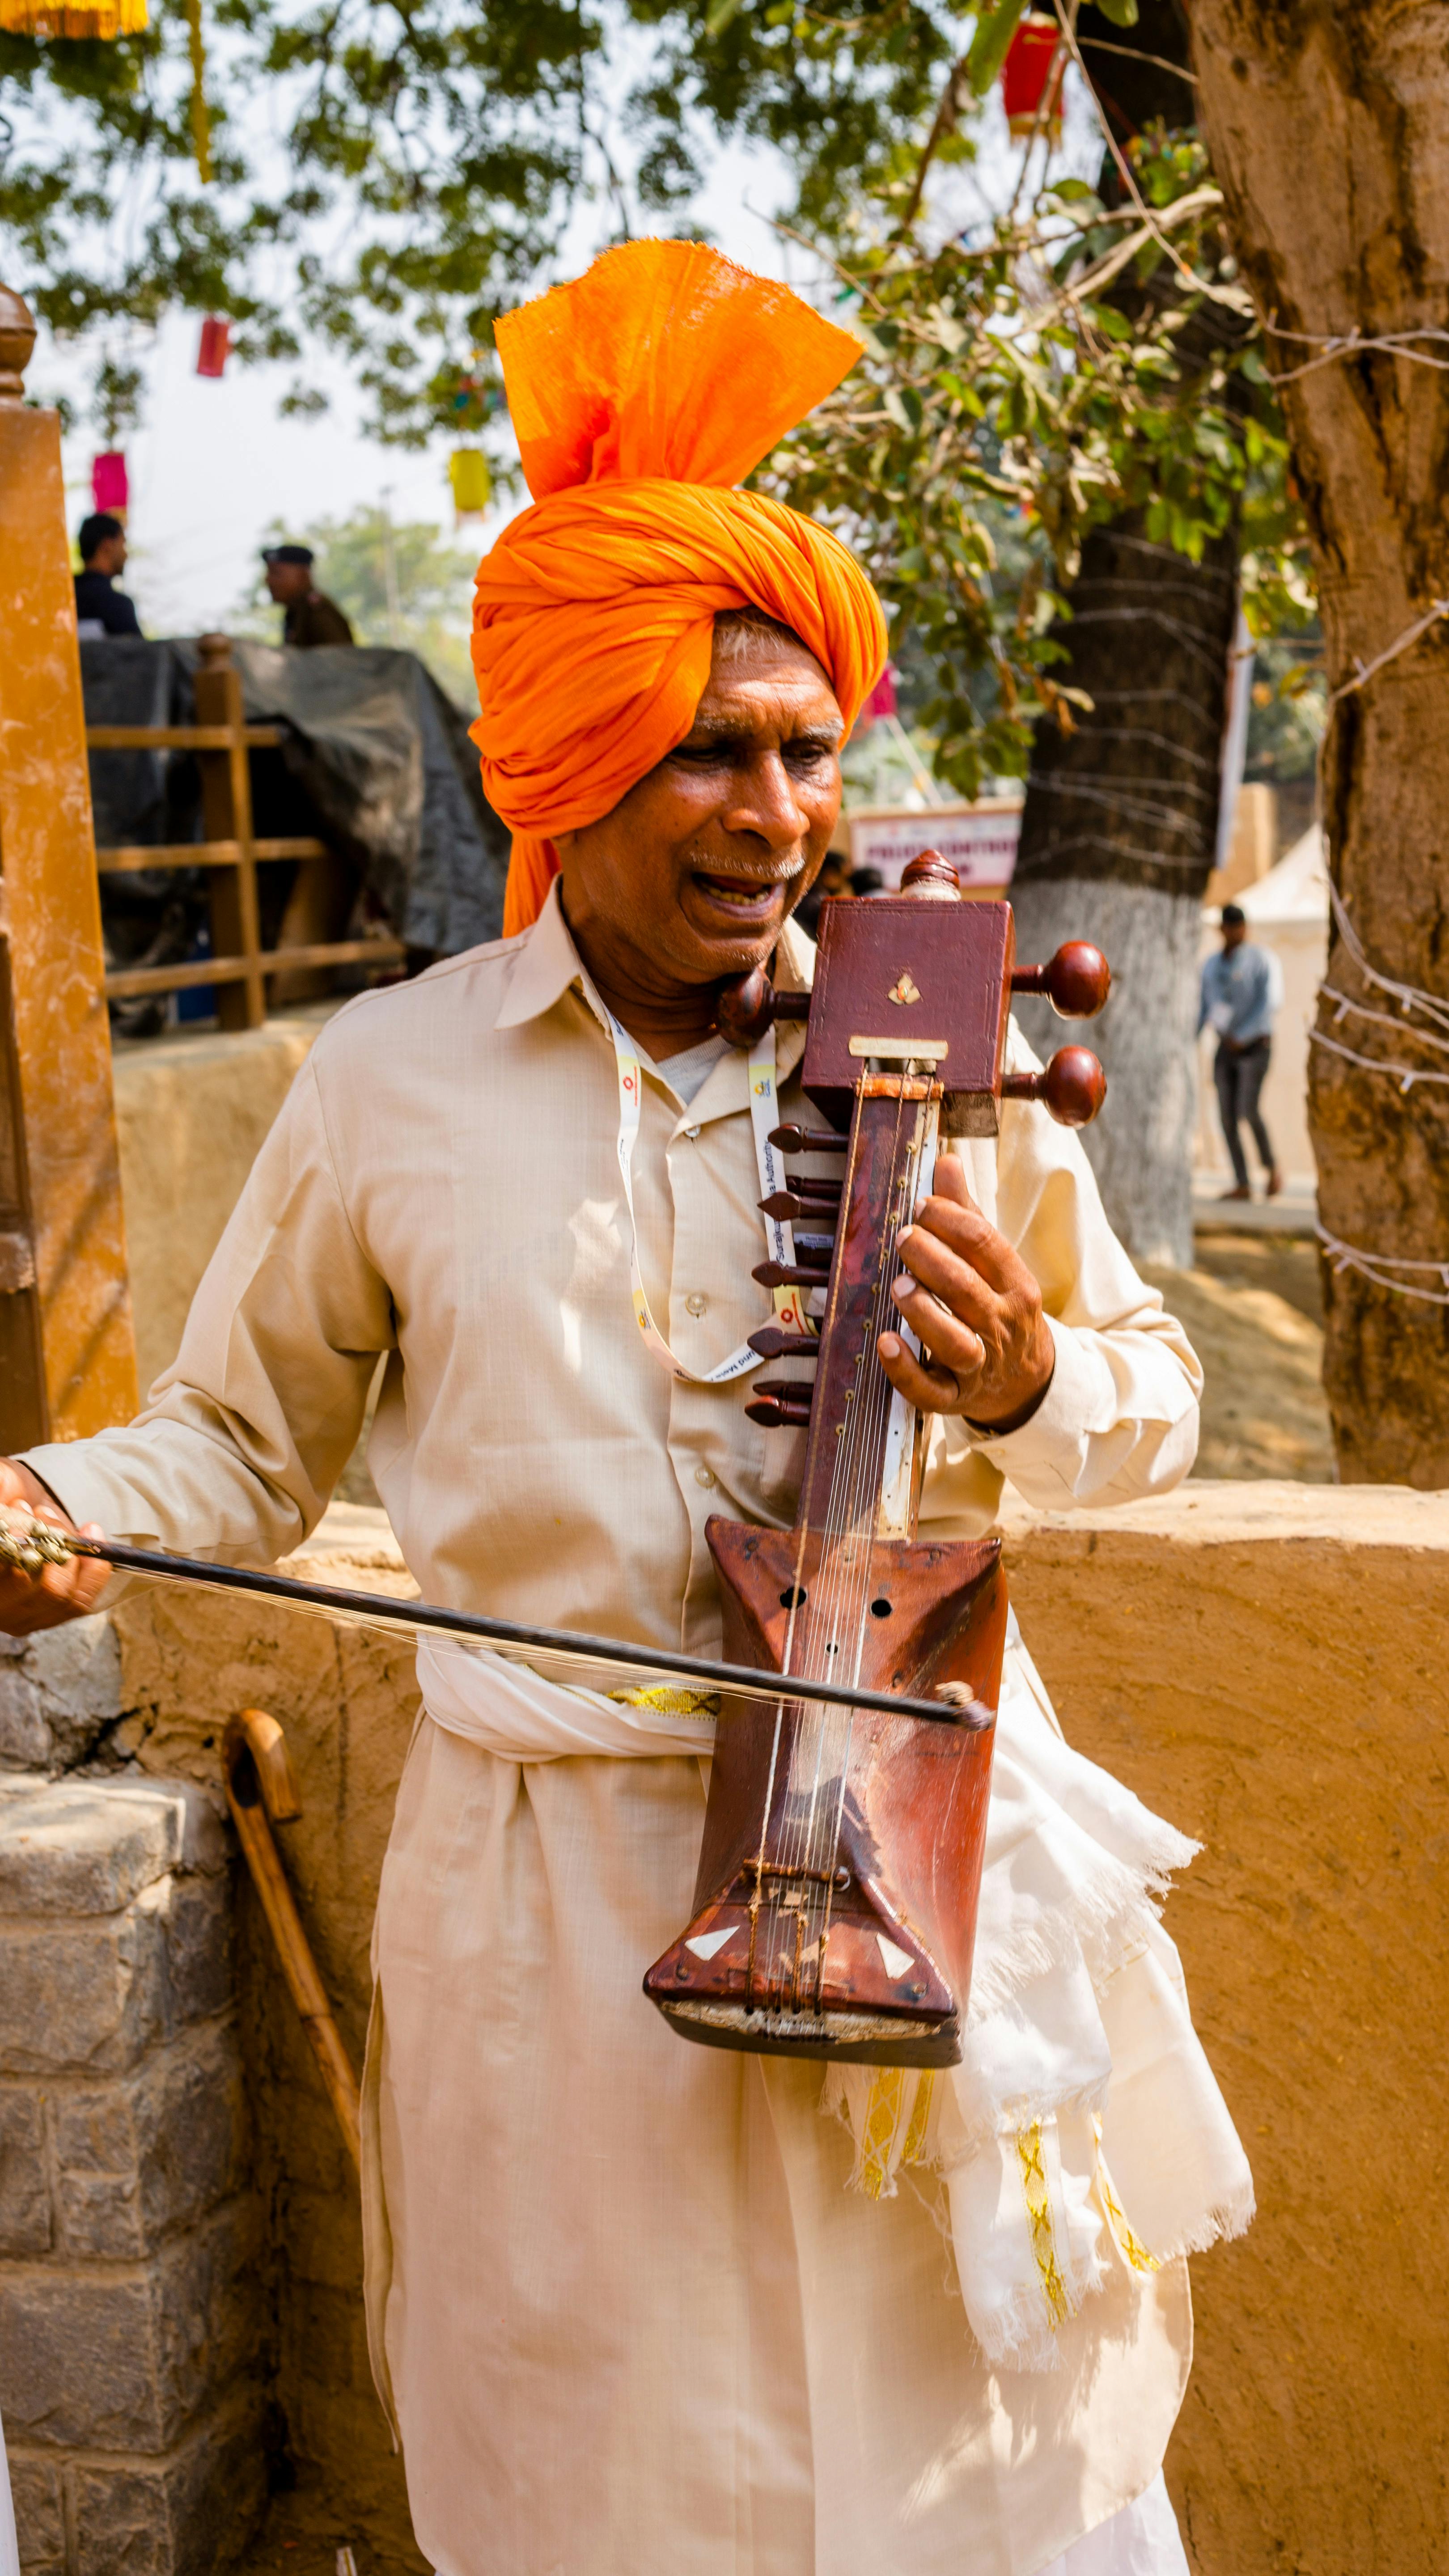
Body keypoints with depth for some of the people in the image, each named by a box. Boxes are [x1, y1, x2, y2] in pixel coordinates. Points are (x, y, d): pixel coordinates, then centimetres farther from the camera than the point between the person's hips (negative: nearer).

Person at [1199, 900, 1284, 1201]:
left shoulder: (1263, 959, -8)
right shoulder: (1211, 965, 9)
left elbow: (1272, 1003, -18)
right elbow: (1203, 1010, 13)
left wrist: (1242, 1036, -22)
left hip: (1255, 1046, -5)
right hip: (1225, 1049, 5)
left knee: (1248, 1110, -19)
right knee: (1228, 1116, -2)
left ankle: (1272, 1167, 3)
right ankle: (1242, 1185, 2)